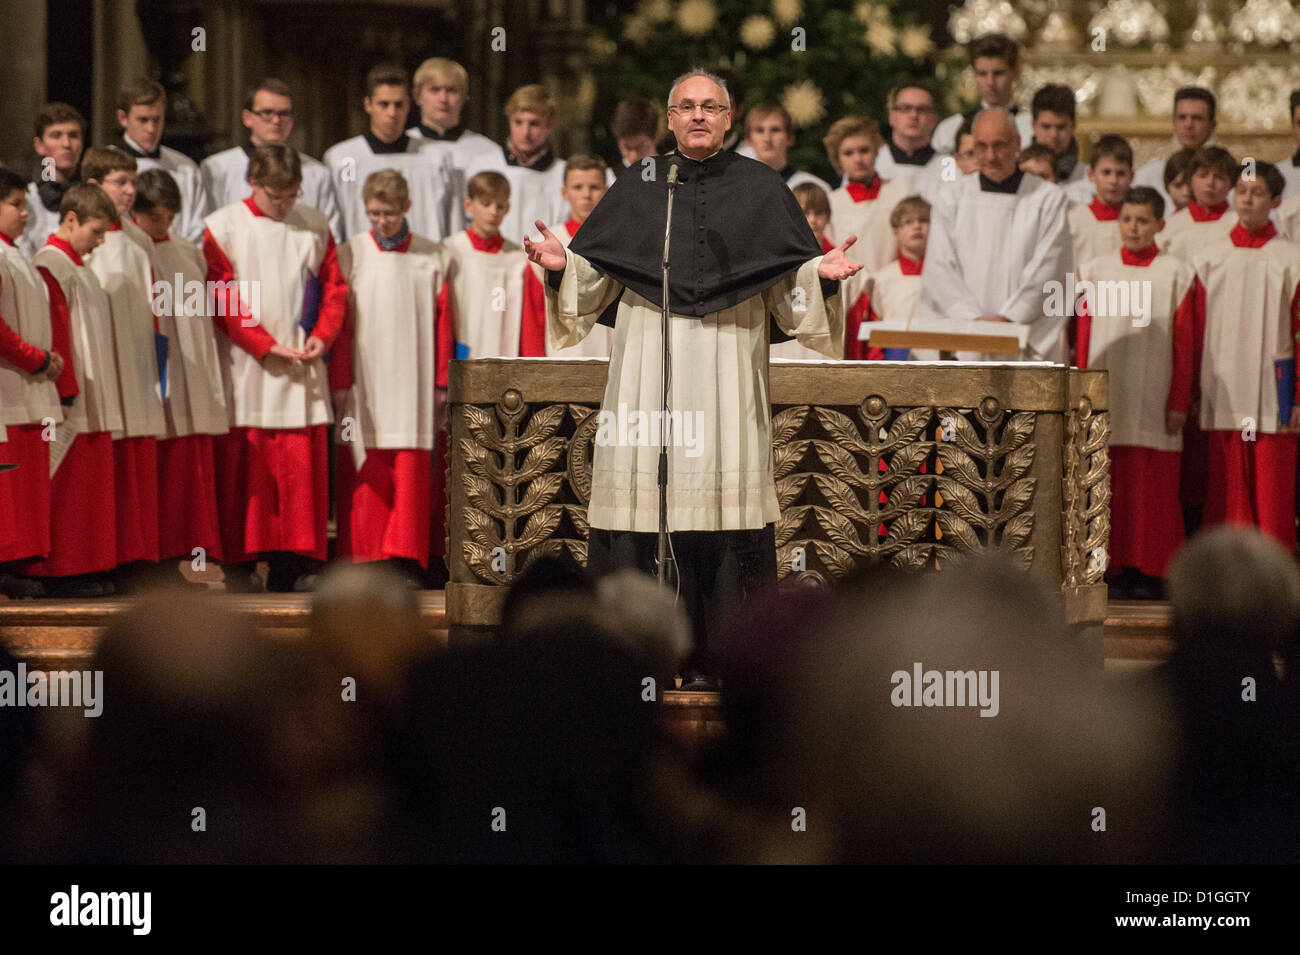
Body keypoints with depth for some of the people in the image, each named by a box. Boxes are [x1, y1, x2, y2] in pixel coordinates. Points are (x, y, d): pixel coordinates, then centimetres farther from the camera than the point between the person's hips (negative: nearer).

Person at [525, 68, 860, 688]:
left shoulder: (761, 189, 9)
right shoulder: (637, 189, 12)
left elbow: (791, 288, 7)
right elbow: (593, 279, 12)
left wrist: (823, 274, -12)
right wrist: (561, 264, -7)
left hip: (728, 365, -1)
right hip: (648, 368, 1)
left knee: (723, 493, -6)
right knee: (644, 488, -5)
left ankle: (714, 656, -2)